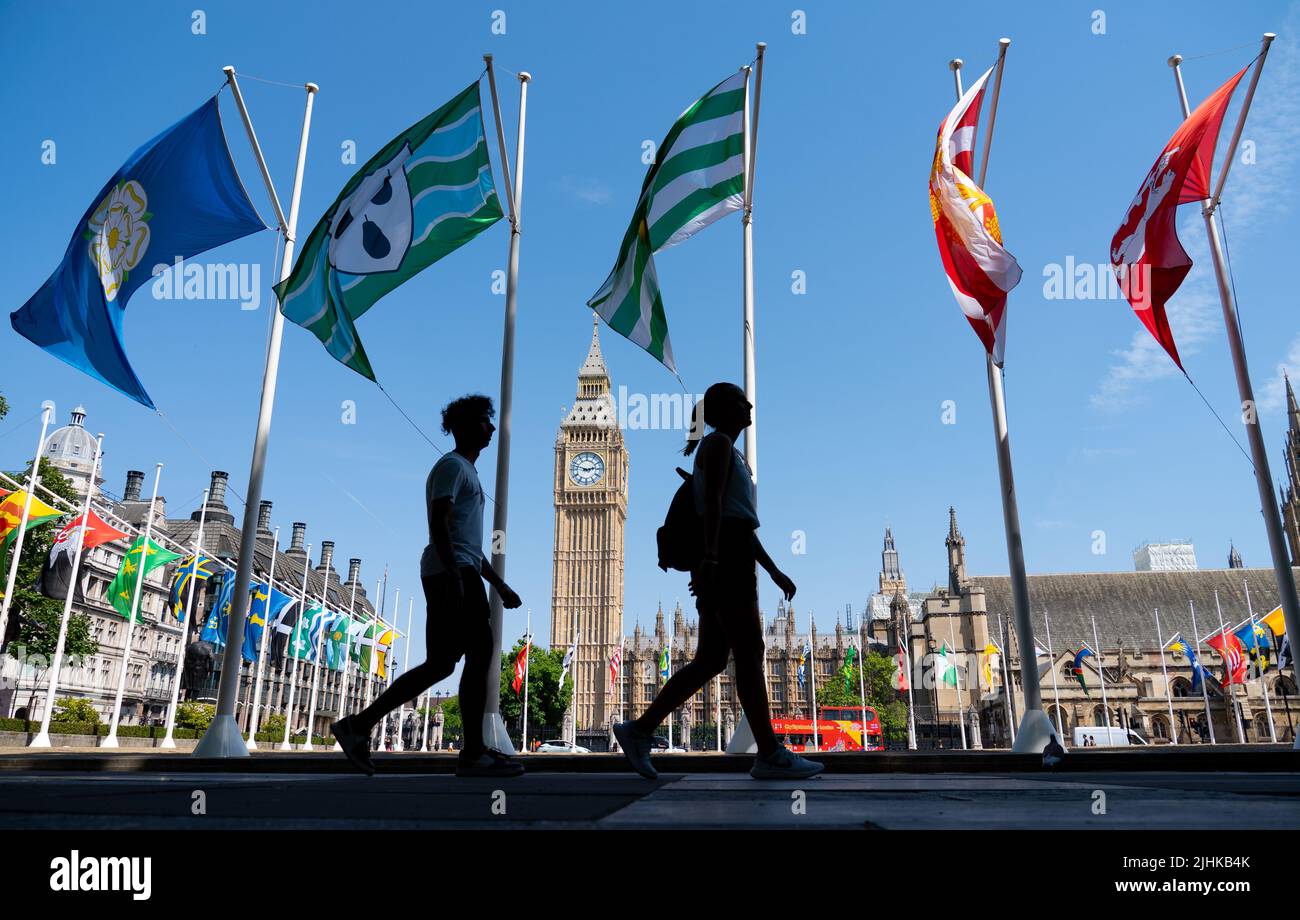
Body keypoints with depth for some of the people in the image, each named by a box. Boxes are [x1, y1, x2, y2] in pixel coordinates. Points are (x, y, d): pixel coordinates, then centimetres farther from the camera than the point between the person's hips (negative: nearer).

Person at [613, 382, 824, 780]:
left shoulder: (730, 451, 28)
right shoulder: (718, 442, -1)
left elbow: (742, 521, 27)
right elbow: (712, 502, -15)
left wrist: (774, 570, 24)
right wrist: (710, 557, -26)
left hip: (728, 559, 10)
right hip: (723, 556, -10)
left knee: (710, 659, 5)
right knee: (749, 652, -7)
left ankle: (639, 730, 5)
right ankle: (770, 754, -1)